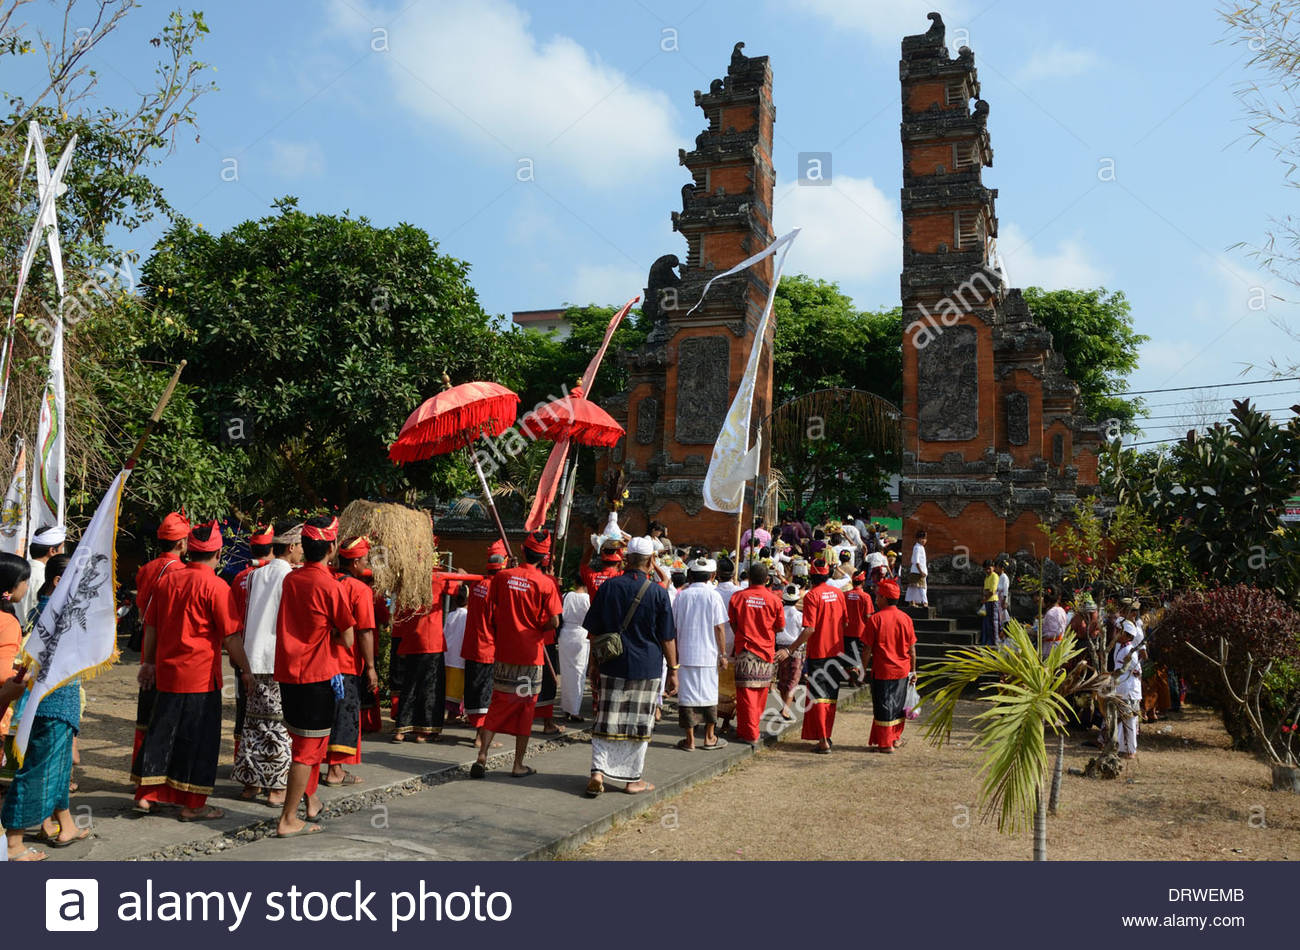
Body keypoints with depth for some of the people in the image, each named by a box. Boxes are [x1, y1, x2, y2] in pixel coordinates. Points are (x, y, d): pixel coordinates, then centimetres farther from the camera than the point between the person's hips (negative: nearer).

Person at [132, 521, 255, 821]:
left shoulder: (166, 579, 6)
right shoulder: (215, 586, -13)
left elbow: (150, 626, 14)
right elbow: (231, 636, -12)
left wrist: (148, 662, 25)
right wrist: (246, 670, -3)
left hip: (167, 672, 6)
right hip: (201, 675, -6)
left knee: (160, 732, 17)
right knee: (199, 739, 3)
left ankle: (146, 795, 23)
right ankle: (193, 805, 10)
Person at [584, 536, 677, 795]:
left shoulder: (608, 587, 0)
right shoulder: (658, 593, -7)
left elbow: (594, 631, 5)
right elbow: (667, 637, -3)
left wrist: (594, 664, 14)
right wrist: (673, 670, 7)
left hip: (612, 667, 2)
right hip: (647, 668, -2)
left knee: (607, 722, 9)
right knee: (639, 725, 7)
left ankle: (598, 772, 0)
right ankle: (633, 779, 15)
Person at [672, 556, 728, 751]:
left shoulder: (682, 595, 1)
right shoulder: (713, 596, -5)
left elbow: (673, 627, 5)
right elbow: (719, 627, -6)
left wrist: (675, 655, 15)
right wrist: (723, 654, 1)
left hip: (685, 653, 1)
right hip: (708, 654, -1)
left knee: (687, 694, 5)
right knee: (709, 694, 12)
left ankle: (690, 740, 8)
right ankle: (709, 738, 22)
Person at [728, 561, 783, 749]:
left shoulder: (737, 596, -5)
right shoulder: (774, 599, -4)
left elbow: (732, 624, 4)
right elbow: (780, 627, 4)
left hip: (744, 650, -1)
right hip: (766, 651, 2)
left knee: (746, 693, 1)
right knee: (761, 691, 15)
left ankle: (749, 734, -1)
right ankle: (753, 726, 26)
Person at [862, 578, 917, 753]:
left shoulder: (875, 619, -13)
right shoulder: (906, 618, -2)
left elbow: (867, 649, -10)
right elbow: (912, 649, 3)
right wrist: (913, 671, 12)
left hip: (882, 671, -4)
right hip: (902, 670, 4)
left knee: (884, 706, 5)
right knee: (898, 704, 18)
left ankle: (885, 743, 10)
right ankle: (895, 738, 29)